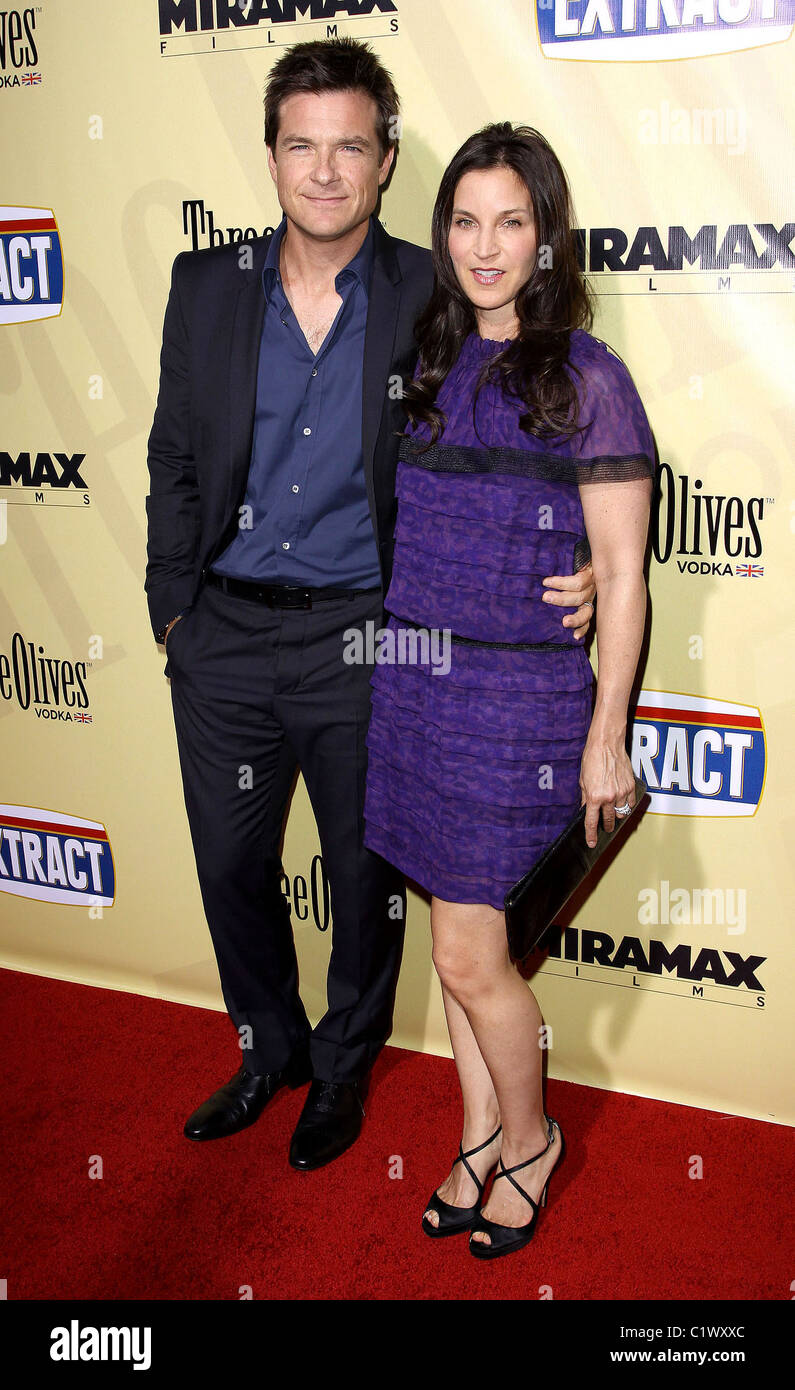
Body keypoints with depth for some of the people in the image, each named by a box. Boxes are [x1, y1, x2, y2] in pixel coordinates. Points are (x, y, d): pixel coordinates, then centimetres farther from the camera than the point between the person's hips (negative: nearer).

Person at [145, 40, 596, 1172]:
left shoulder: (436, 299, -6)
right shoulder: (208, 285, 2)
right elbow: (175, 460, 8)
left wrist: (574, 564, -16)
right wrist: (172, 607, 6)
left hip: (362, 640, -2)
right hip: (224, 634, 3)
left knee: (367, 876, 14)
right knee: (232, 867, 17)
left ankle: (344, 1065, 41)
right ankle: (271, 1048, 44)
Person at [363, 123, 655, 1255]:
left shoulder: (587, 379, -8)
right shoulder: (434, 367, 9)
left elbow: (621, 576, -8)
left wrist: (606, 736, -8)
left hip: (521, 695, -5)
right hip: (415, 682, 5)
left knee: (471, 955, 1)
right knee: (457, 933, 15)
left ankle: (531, 1136, 29)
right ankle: (482, 1136, 36)